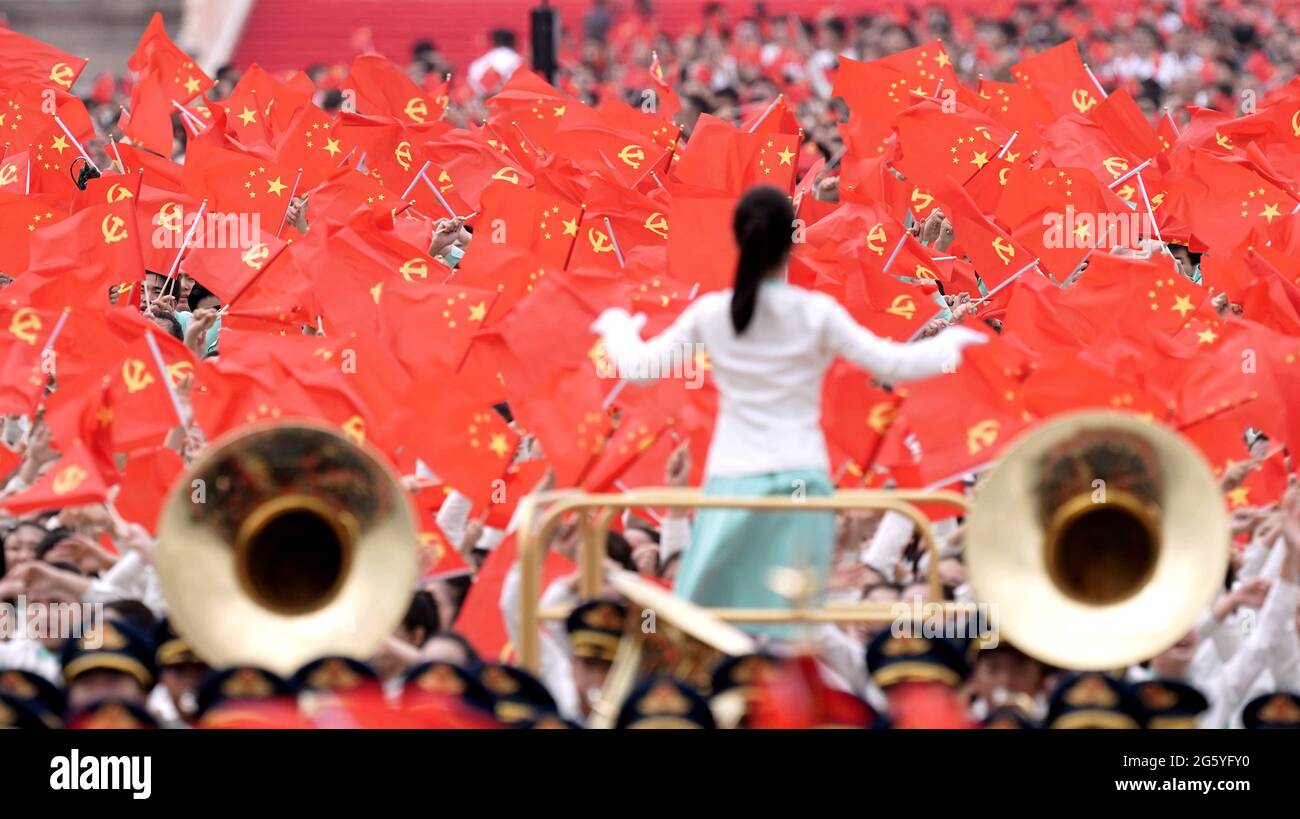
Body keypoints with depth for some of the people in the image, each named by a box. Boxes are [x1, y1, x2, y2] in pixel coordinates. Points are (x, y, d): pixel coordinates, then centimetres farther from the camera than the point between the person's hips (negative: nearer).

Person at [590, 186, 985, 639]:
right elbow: (891, 364, -3)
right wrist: (949, 343, 16)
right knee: (791, 616, 1)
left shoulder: (710, 314, -1)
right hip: (800, 478, -1)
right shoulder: (816, 313, -6)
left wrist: (617, 326, 28)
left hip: (732, 478, 1)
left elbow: (638, 367, 6)